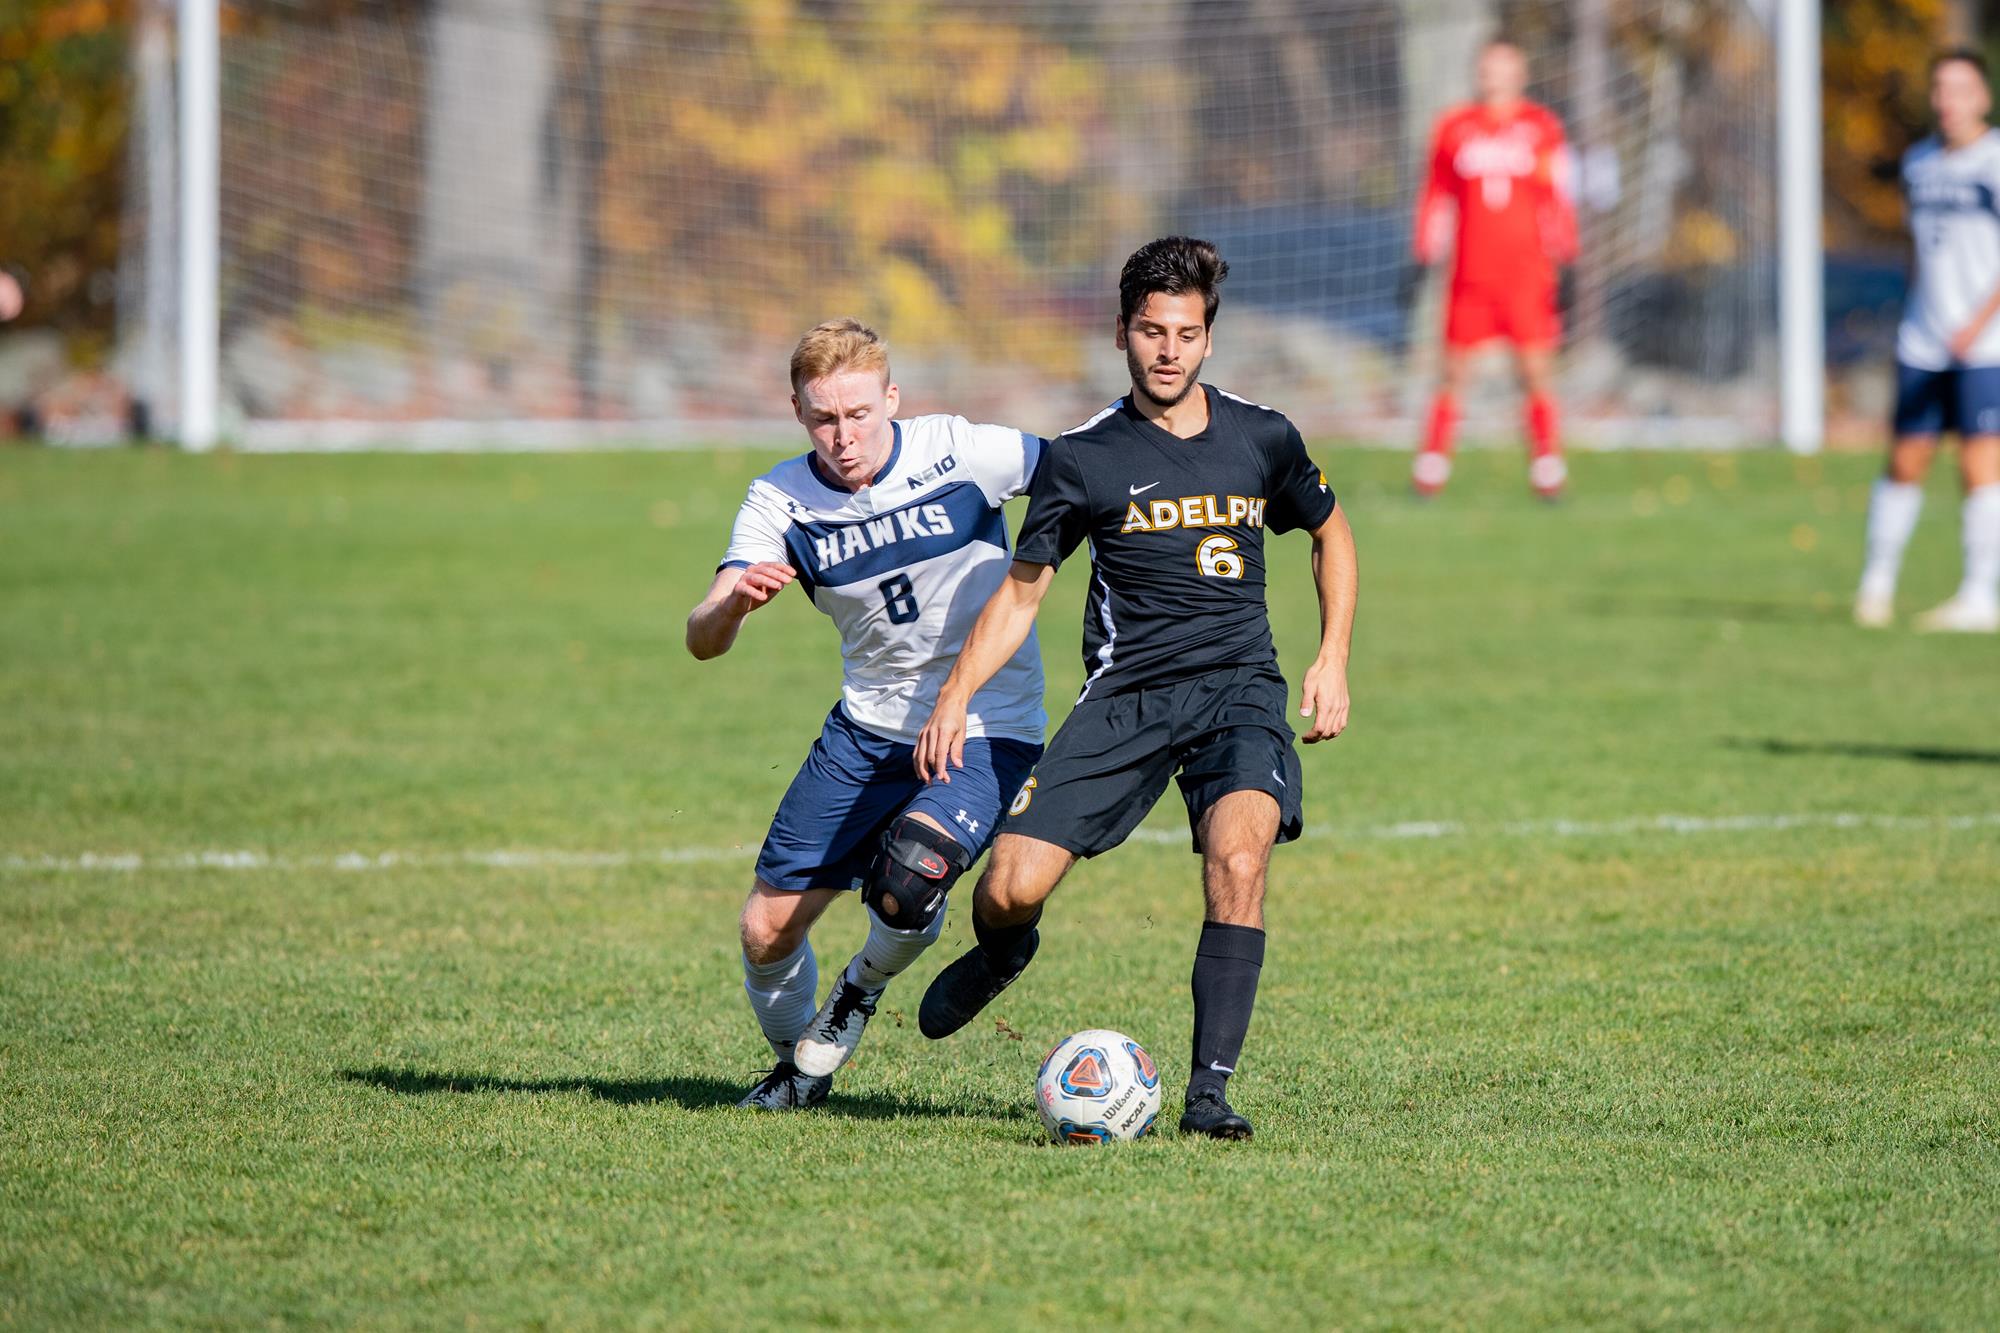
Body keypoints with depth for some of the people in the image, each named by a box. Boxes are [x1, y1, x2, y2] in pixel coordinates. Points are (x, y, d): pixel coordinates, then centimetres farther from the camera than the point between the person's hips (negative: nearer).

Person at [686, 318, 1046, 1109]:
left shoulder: (958, 452, -16)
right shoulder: (781, 502, -8)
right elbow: (701, 642, -17)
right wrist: (735, 602, -38)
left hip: (986, 731, -4)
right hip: (868, 727, 4)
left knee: (908, 877, -30)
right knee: (767, 931, 3)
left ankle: (864, 987, 5)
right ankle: (799, 1069, 35)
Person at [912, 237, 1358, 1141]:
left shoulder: (1263, 438, 6)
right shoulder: (1081, 457, 1)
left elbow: (1332, 534, 24)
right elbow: (1022, 589, 8)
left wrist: (1333, 660, 13)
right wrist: (957, 692, -5)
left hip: (1240, 691, 0)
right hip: (1126, 695, 0)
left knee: (1238, 856, -29)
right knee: (1012, 889, -12)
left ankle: (1209, 1091, -24)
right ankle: (1002, 952, 28)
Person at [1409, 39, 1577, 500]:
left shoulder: (1542, 127, 6)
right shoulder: (1454, 127, 9)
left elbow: (1558, 197, 9)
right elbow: (1437, 195, 14)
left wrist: (1563, 248, 2)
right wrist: (1428, 250, 9)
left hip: (1527, 272, -1)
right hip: (1470, 273, 1)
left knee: (1537, 371, -4)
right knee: (1455, 371, 1)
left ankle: (1547, 463, 3)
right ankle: (1432, 463, 8)